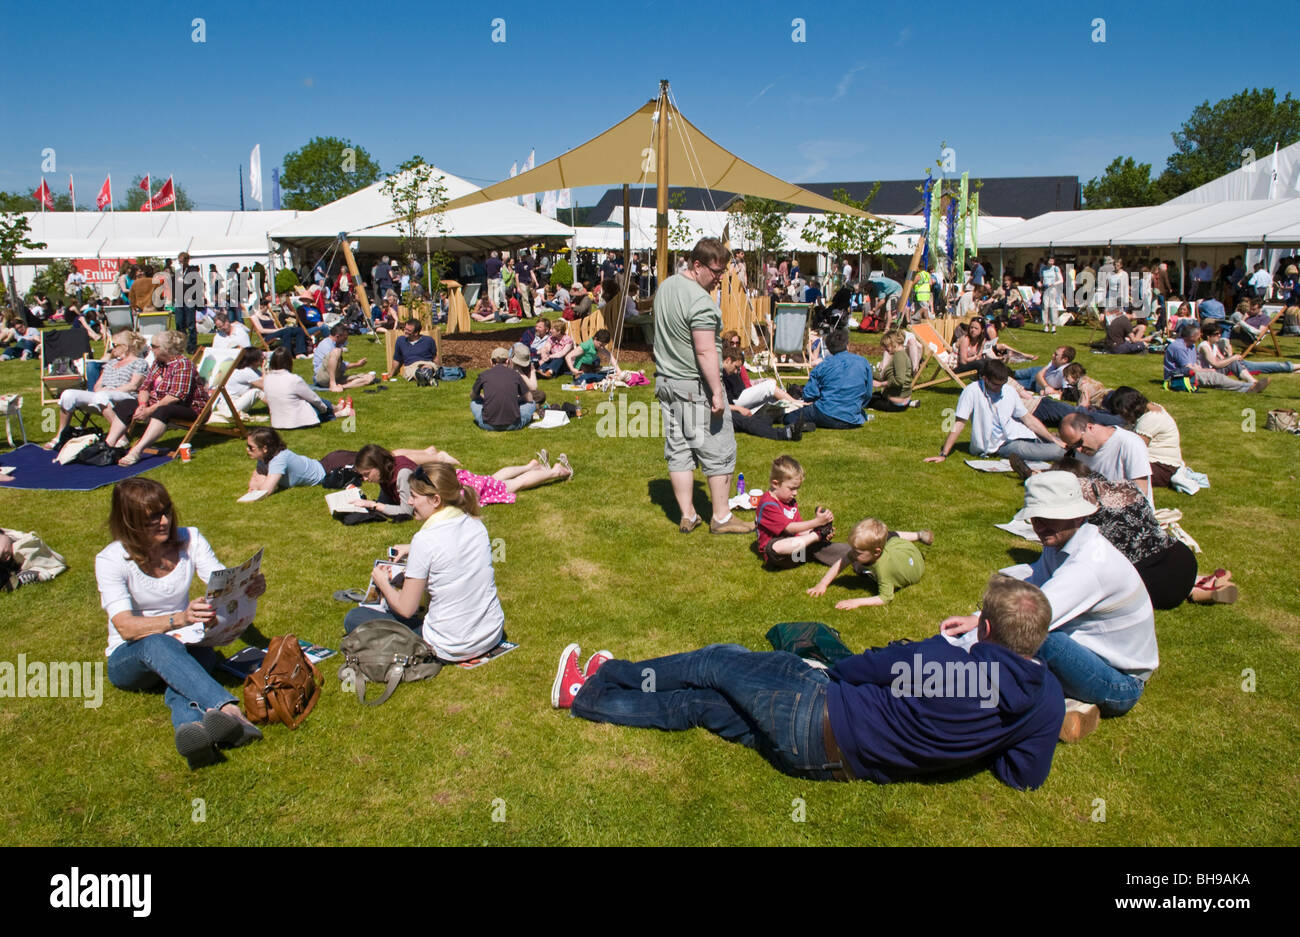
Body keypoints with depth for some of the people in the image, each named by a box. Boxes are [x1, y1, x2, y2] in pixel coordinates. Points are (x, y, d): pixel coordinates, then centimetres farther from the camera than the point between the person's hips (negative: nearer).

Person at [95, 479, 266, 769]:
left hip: (188, 646, 3)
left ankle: (195, 728, -69)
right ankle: (230, 711, -64)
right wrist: (180, 619, -43)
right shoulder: (111, 559, -13)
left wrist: (249, 586, -33)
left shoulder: (189, 540, -2)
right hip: (130, 659, -3)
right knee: (158, 644, -39)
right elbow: (126, 627, -25)